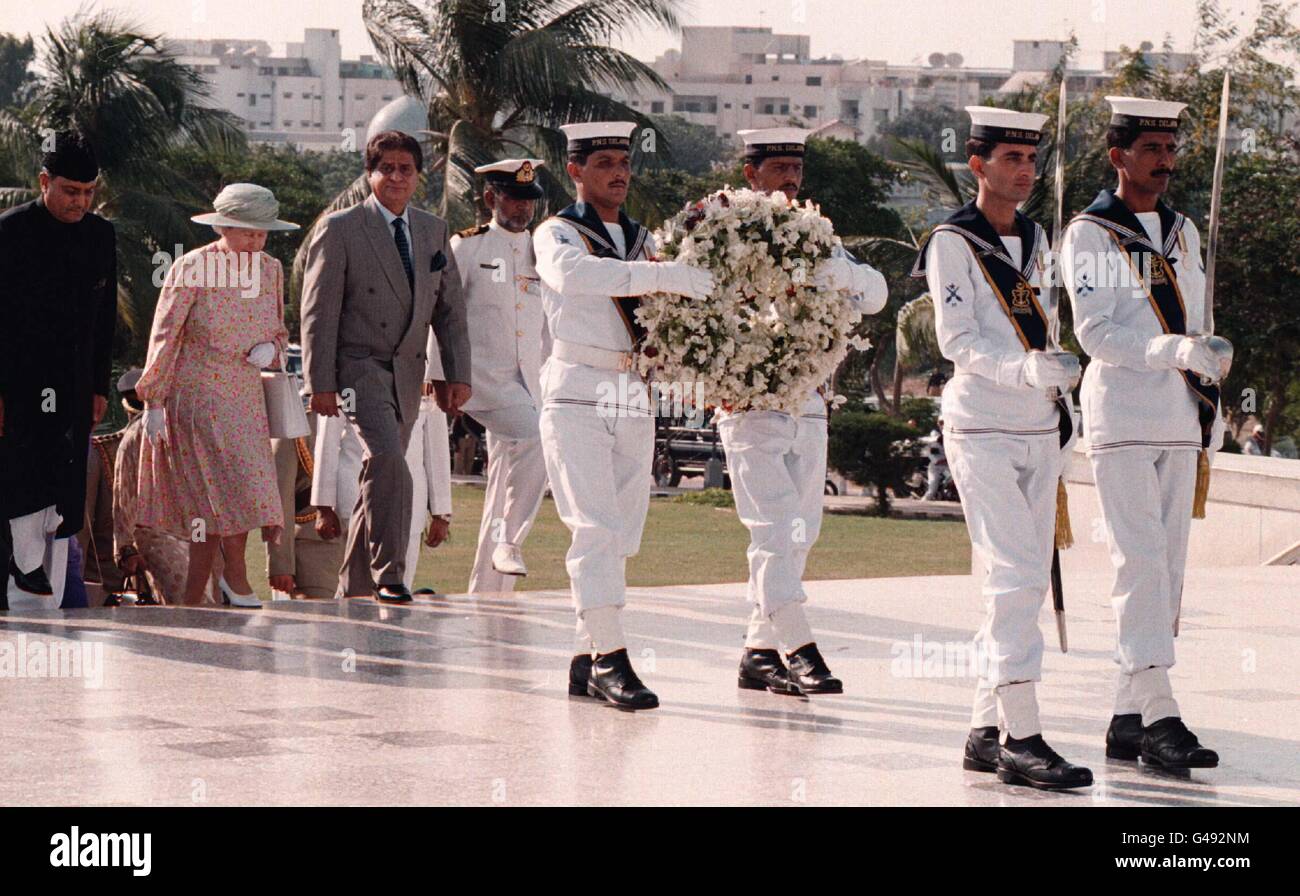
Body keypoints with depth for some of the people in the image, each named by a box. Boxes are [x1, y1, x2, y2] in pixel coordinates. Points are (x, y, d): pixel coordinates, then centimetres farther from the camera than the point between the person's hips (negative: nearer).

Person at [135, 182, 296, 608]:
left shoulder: (270, 270, 7)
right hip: (196, 393, -6)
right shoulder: (192, 269, -10)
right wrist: (153, 400, -10)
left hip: (245, 397, 6)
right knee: (232, 483, -15)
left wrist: (270, 349, -7)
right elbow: (164, 335, -8)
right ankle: (236, 576, 2)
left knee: (211, 501, 4)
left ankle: (191, 601, 11)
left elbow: (278, 331, 18)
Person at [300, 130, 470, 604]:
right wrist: (320, 383, -13)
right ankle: (388, 574, -20)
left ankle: (356, 582, 19)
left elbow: (450, 308, 13)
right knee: (387, 459, -23)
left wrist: (457, 375, 5)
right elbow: (319, 311, -7)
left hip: (407, 372, 6)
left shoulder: (433, 231, 12)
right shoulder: (340, 229, -4)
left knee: (382, 475, 9)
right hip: (359, 366, -6)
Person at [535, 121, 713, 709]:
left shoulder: (642, 241, 17)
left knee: (620, 537, 5)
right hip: (577, 395, -6)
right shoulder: (557, 234, -1)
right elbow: (572, 272, -25)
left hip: (632, 398, 6)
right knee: (597, 529, -14)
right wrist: (659, 274, -33)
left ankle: (587, 661, 10)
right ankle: (610, 658, -18)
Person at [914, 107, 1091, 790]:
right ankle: (1021, 738, -16)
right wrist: (1024, 370, -29)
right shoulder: (953, 243, -6)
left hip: (1039, 432, 7)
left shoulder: (1035, 240, 15)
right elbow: (958, 341, -14)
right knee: (1015, 576, -15)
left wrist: (1061, 409, 18)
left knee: (1024, 583, 6)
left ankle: (985, 730, 12)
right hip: (981, 431, -7)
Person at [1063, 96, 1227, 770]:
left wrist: (1211, 408, 16)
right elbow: (1095, 332, -12)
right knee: (1140, 564, -13)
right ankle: (1157, 718, -18)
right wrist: (1170, 351, -25)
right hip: (1121, 419, -7)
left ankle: (1127, 719, 9)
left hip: (1178, 423, 7)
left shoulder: (1182, 231, 17)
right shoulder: (1089, 234, -3)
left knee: (1166, 570, 5)